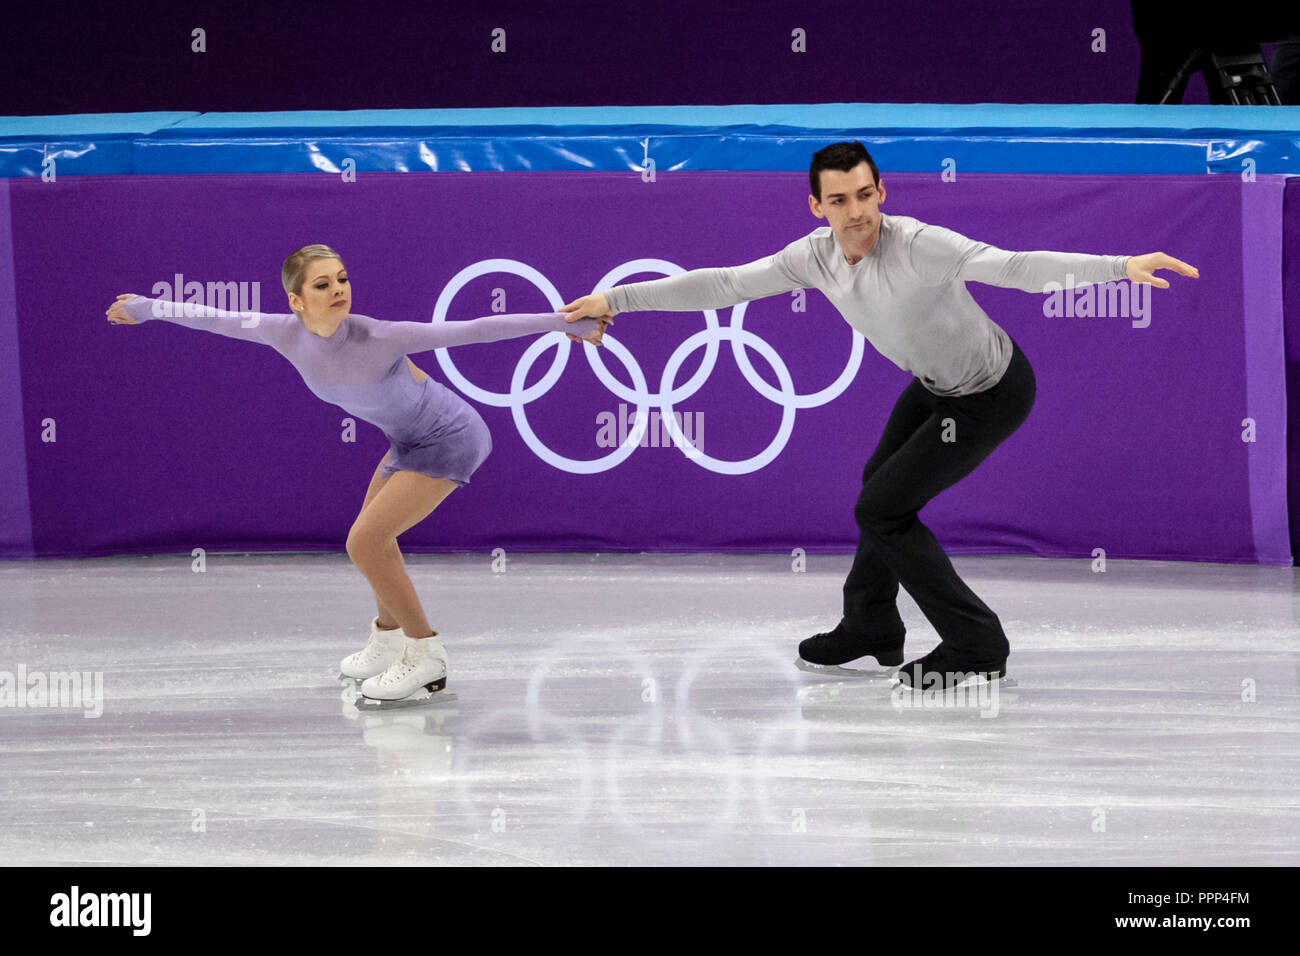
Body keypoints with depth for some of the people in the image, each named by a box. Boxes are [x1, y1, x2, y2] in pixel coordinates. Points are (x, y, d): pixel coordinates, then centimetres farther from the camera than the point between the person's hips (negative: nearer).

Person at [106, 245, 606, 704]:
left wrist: (562, 321, -32)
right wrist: (147, 308, 12)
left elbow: (470, 331, -32)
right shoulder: (288, 333, -16)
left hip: (448, 440, -8)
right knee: (373, 532, 25)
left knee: (365, 544, -13)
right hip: (409, 439, 8)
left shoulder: (377, 338, -33)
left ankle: (425, 656, 3)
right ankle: (387, 640, 48)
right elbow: (221, 320, 0)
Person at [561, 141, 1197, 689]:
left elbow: (1015, 267, -46)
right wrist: (616, 299, -11)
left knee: (880, 509, -10)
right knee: (882, 484, 25)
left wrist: (1120, 267, -59)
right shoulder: (816, 256, -14)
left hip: (991, 397, -8)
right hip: (935, 385, 8)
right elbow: (724, 285, -8)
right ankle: (871, 626, 47)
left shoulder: (919, 246, -35)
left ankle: (976, 645, -2)